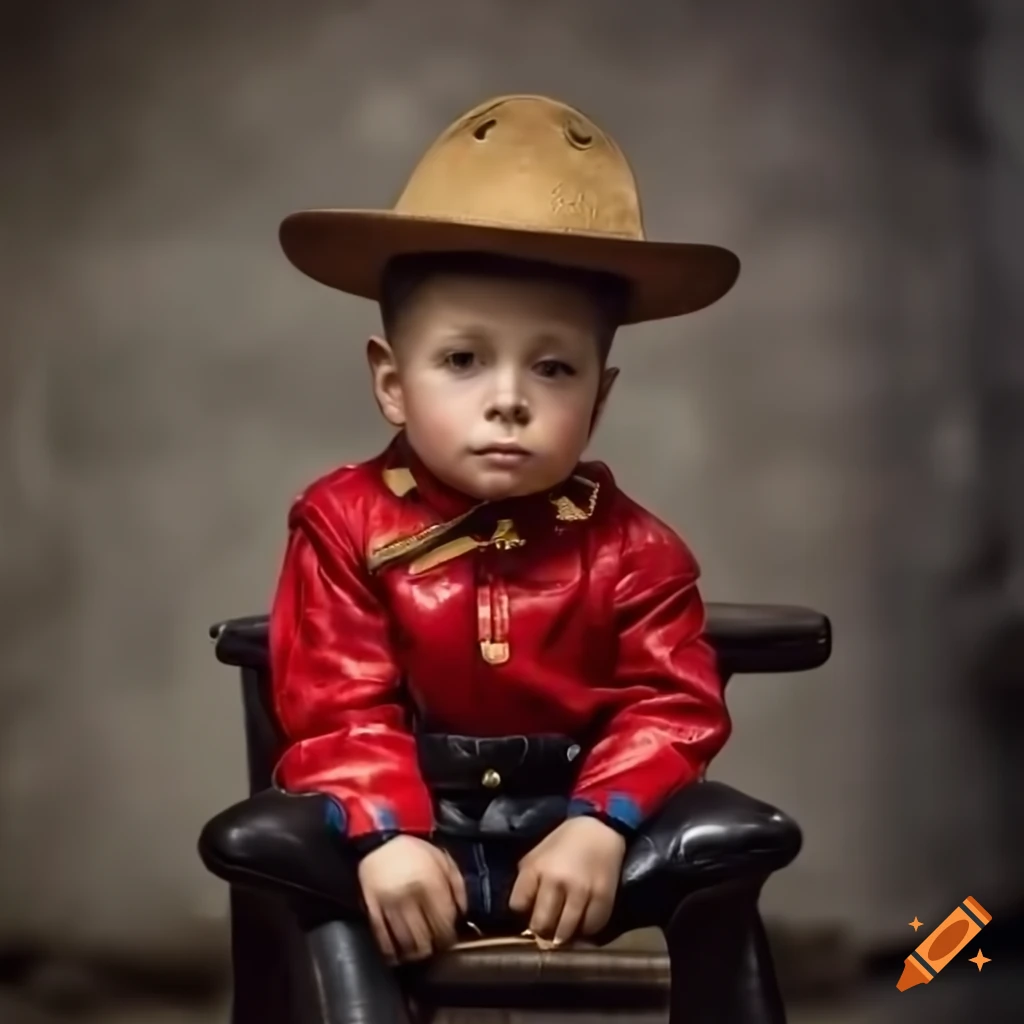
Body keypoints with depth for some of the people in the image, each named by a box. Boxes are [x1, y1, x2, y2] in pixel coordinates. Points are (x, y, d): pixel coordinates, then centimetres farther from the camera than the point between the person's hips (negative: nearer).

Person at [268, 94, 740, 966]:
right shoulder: (345, 525, -3)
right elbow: (337, 709, -9)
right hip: (414, 829, -1)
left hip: (569, 826, 1)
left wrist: (600, 824, -22)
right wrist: (383, 835, -27)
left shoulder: (629, 546, 2)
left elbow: (673, 704, -4)